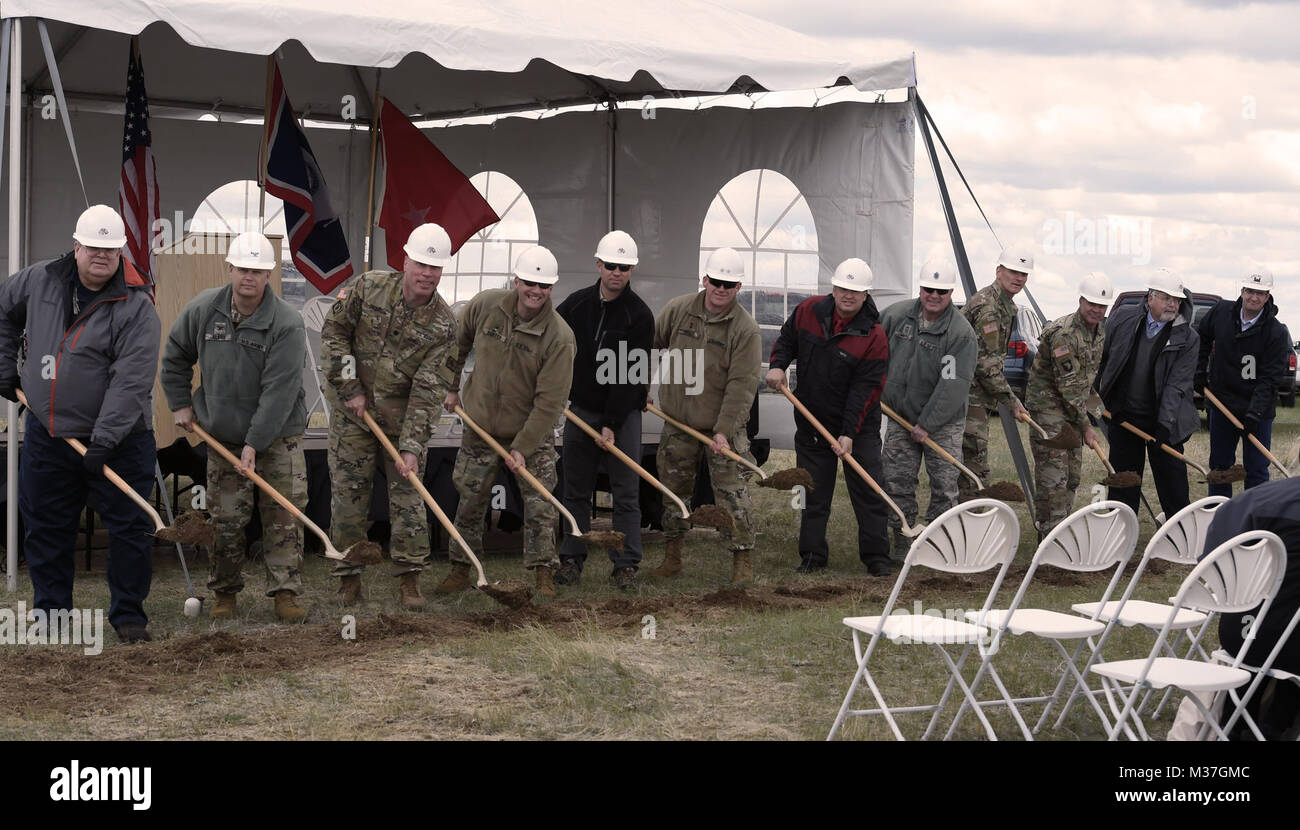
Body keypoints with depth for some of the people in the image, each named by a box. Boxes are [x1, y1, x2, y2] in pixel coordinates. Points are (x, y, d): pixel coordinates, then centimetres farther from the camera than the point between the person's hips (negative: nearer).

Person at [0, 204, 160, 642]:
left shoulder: (136, 308, -15)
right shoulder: (40, 281, 1)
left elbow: (131, 382, -21)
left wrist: (104, 440, -26)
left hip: (118, 441, -4)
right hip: (48, 435, 4)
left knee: (129, 529, 0)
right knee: (45, 529, 10)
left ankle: (128, 614, 13)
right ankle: (51, 613, 23)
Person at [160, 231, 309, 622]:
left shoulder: (287, 323, -18)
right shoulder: (203, 309, -4)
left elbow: (278, 391, -21)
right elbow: (175, 355, 15)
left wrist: (255, 443, -22)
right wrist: (179, 403, 12)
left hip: (277, 436, -3)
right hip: (222, 436, 3)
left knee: (283, 518, -3)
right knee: (224, 520, 5)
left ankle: (285, 594, 3)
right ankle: (225, 593, 17)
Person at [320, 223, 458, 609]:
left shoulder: (443, 324, -13)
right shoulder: (368, 288, -10)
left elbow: (427, 391, -16)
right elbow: (333, 331, -2)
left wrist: (411, 447, -22)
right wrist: (350, 389, -8)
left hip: (403, 417, 0)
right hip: (352, 411, 1)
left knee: (408, 496, 0)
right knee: (348, 494, 3)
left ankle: (409, 578, 10)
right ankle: (348, 576, 14)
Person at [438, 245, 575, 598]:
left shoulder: (559, 337, -21)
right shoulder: (484, 305, -11)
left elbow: (550, 402, -21)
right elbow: (457, 344, 11)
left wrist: (523, 447, -23)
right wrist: (451, 387, 13)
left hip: (532, 435, -3)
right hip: (481, 427, 3)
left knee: (539, 507, -2)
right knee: (469, 502, 10)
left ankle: (544, 576, 10)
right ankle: (461, 569, 24)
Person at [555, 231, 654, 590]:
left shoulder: (640, 315, -9)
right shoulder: (576, 304, 2)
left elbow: (630, 376, -14)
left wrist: (611, 424, -18)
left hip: (623, 412, -3)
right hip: (580, 409, 3)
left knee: (626, 493, -2)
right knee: (576, 490, 7)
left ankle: (626, 564, 3)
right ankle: (571, 560, 15)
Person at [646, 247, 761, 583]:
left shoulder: (746, 329, -12)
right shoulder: (677, 310, -2)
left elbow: (741, 385, -16)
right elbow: (650, 346, 12)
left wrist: (724, 430, -22)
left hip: (724, 425, -4)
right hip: (678, 422, 4)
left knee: (732, 492, -5)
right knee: (673, 490, 10)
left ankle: (742, 559, 3)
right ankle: (672, 556, 22)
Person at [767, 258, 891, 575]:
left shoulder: (874, 337, -16)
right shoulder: (808, 311, -4)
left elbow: (864, 390, -19)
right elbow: (786, 340, 15)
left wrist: (849, 434, -24)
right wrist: (777, 365, -6)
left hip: (858, 429, -3)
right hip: (811, 423, 3)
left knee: (868, 493, 0)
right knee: (813, 493, 10)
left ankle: (876, 557, 10)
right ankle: (812, 555, 19)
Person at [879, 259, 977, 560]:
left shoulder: (961, 332, -15)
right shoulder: (896, 315, -2)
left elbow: (953, 386, -19)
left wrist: (927, 425, -19)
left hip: (943, 423, -3)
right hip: (900, 417, 3)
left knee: (944, 485, 0)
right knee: (897, 483, 3)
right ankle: (903, 545, 12)